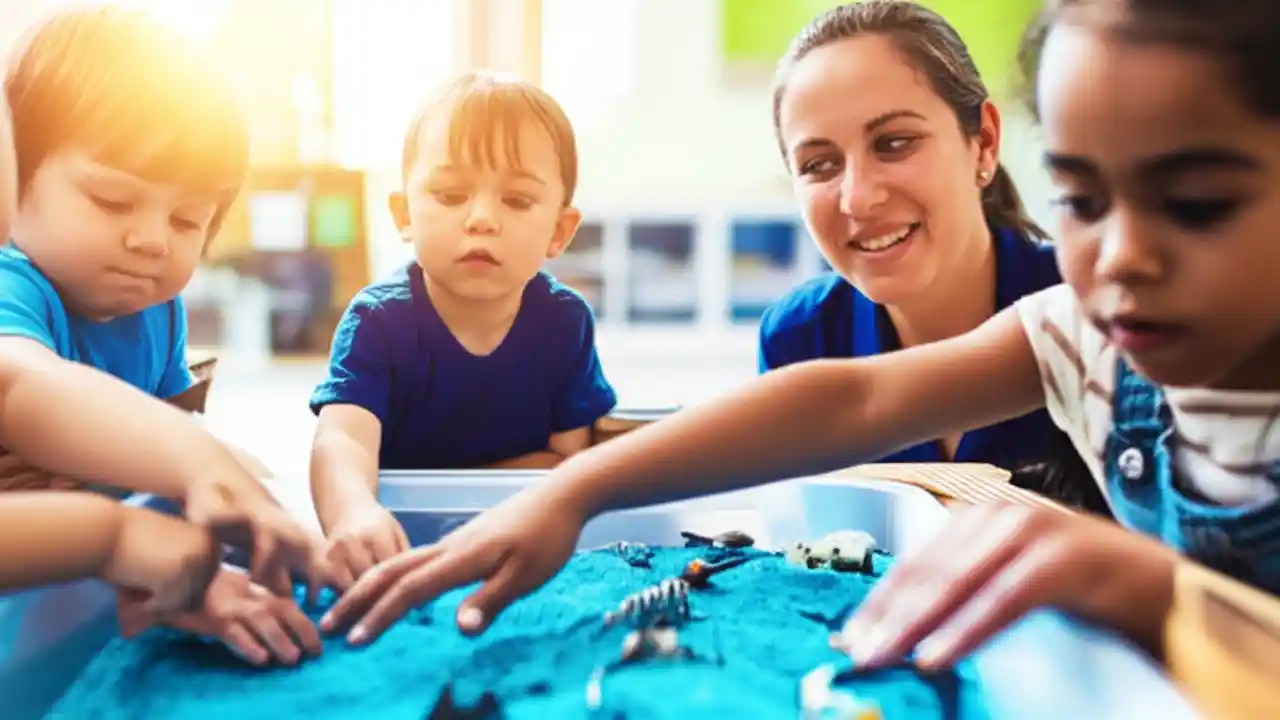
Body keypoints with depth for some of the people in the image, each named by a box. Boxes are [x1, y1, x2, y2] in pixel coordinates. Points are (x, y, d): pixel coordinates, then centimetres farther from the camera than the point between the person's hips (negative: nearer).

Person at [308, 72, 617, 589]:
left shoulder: (565, 320, -7)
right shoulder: (378, 320, -15)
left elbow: (568, 460, -5)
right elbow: (341, 439, -31)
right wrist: (354, 510, -55)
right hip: (398, 538, -4)